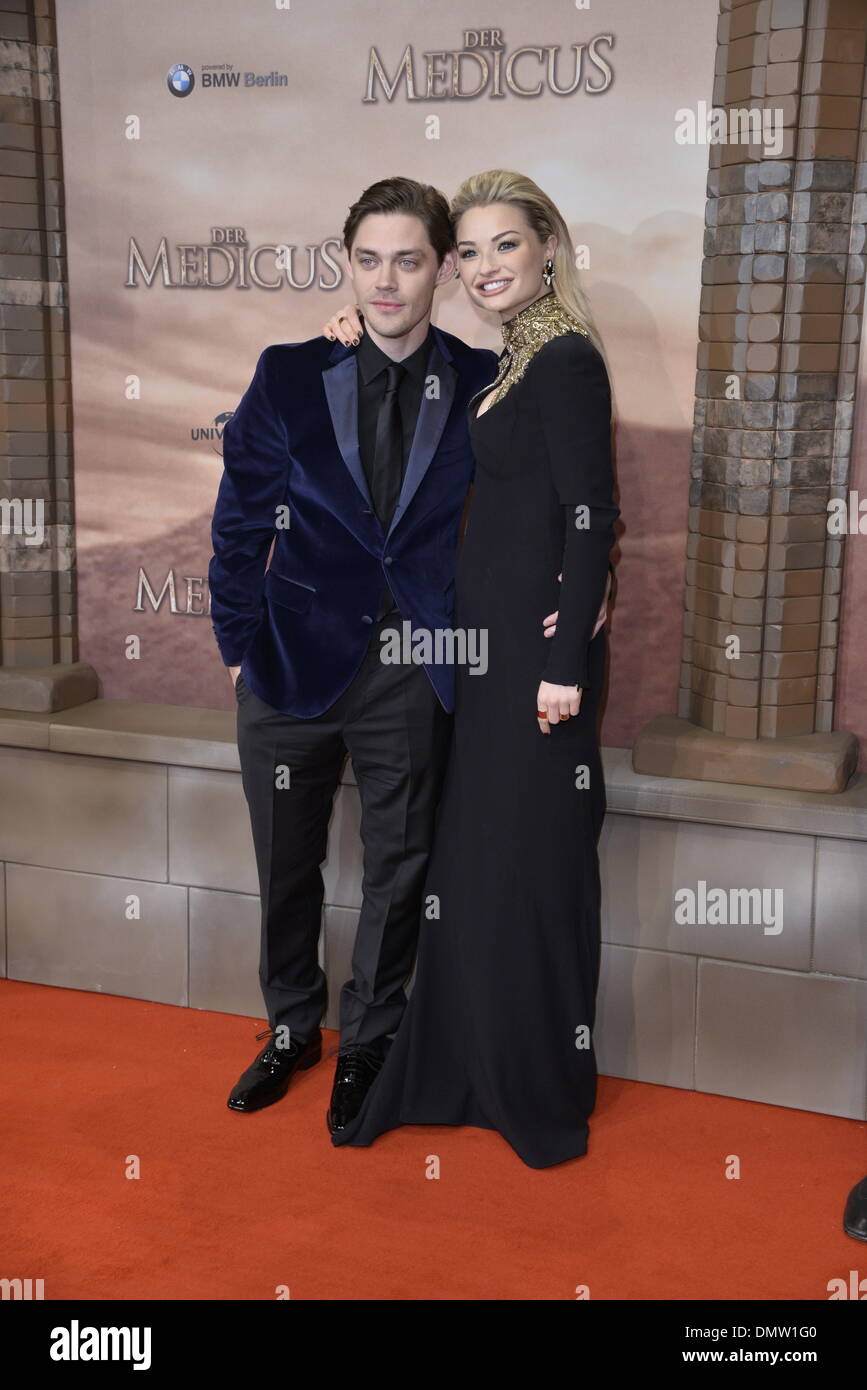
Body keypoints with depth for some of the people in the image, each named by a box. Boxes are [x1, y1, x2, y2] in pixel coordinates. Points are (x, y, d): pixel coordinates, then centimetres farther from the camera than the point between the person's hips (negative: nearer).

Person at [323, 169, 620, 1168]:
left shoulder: (566, 361, -14)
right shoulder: (517, 362, 13)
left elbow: (591, 517, -19)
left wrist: (566, 662, -22)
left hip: (539, 646, -9)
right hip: (492, 640, 9)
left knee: (527, 859, 1)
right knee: (476, 853, 15)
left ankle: (542, 1091, 19)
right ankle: (475, 1068, 31)